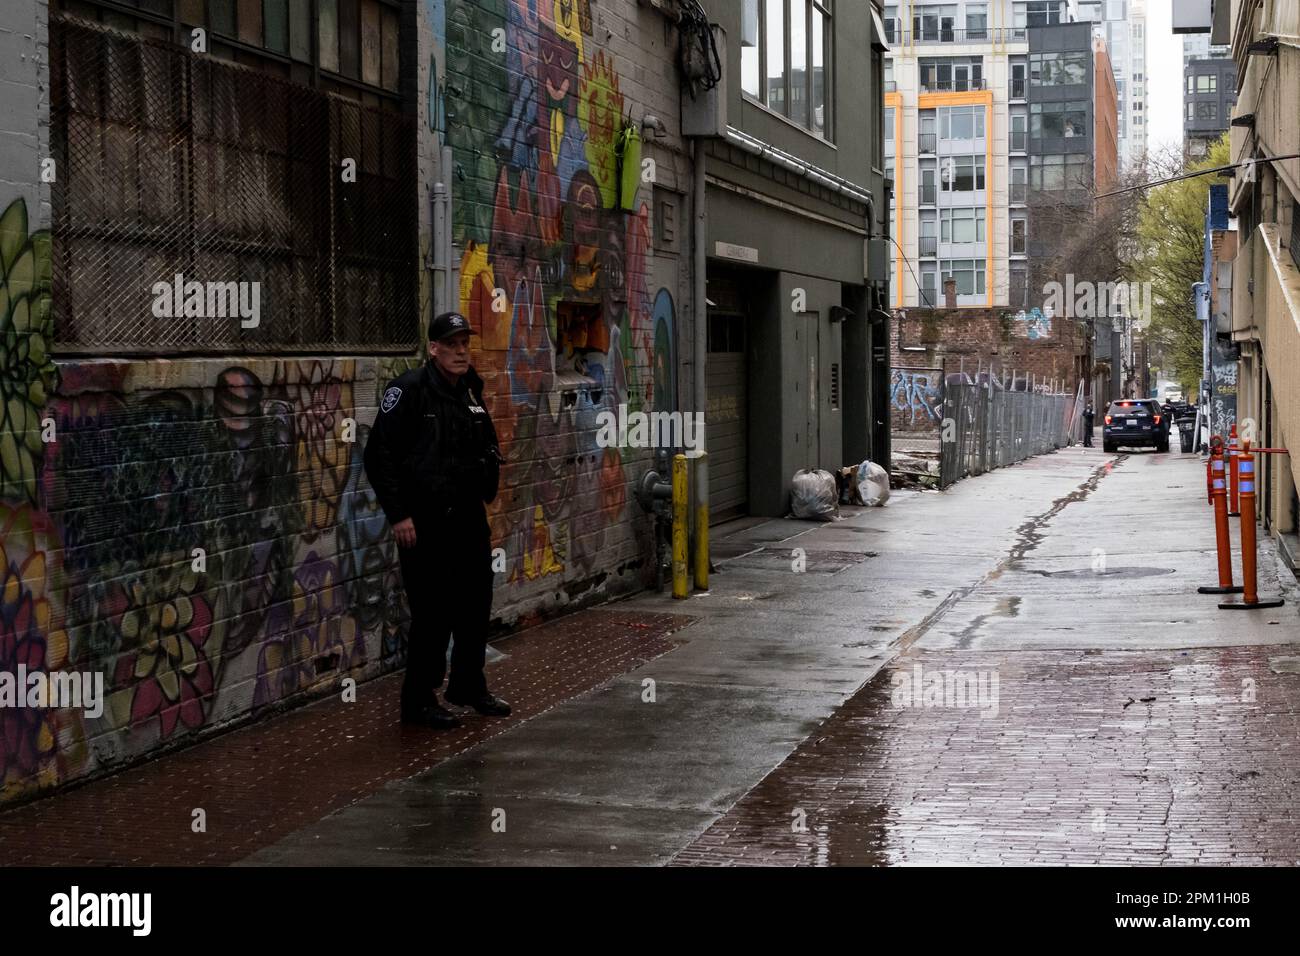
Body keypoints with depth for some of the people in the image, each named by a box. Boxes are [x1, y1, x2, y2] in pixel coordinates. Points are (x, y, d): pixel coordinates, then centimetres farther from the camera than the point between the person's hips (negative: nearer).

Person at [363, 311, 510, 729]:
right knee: (432, 612, -4)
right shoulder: (410, 390, -12)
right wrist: (398, 514, -17)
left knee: (476, 604, 16)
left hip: (469, 518, 8)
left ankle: (469, 686, 33)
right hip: (425, 522, -8)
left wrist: (485, 491, 14)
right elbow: (379, 456, -15)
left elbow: (488, 448, 26)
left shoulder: (471, 392, 12)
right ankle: (419, 701, 9)